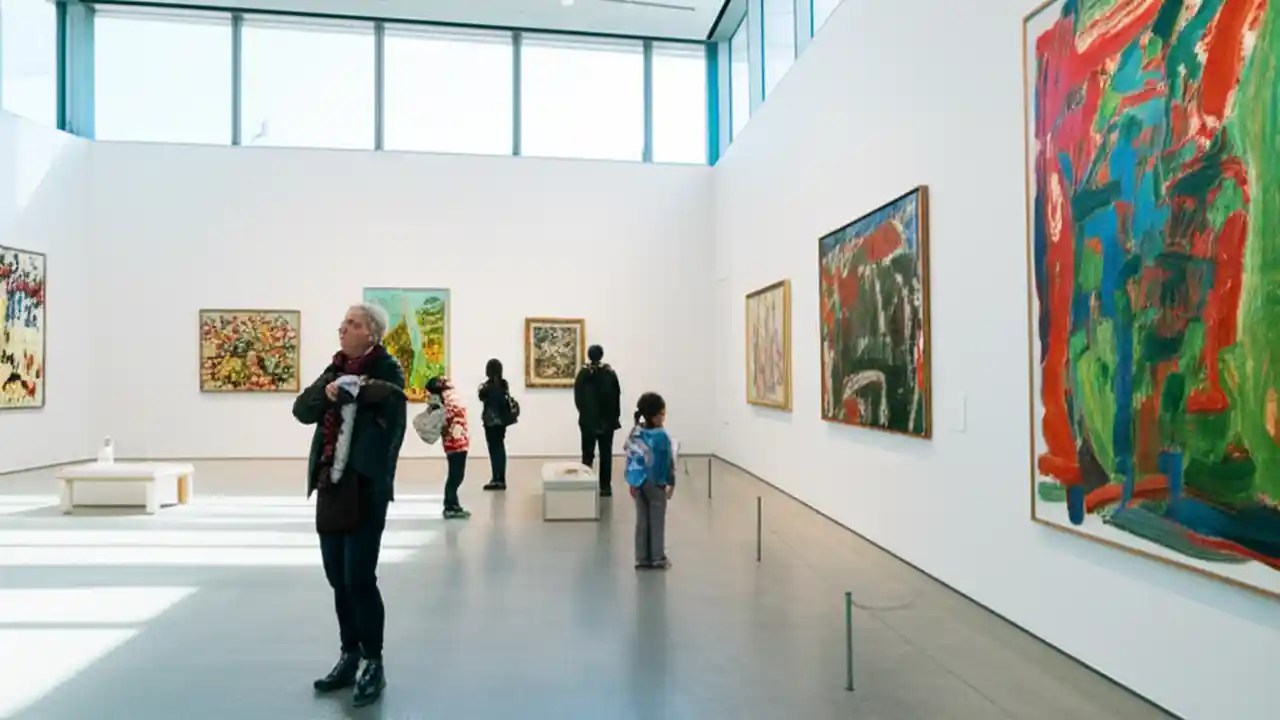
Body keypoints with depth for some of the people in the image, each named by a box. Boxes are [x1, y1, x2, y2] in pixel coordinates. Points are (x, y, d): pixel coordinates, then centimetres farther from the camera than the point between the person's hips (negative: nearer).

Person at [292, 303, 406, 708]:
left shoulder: (386, 369, -6)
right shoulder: (335, 369, 15)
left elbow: (393, 397, -24)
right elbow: (302, 410, 6)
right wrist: (326, 392, -11)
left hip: (365, 489, -7)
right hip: (330, 486, 7)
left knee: (360, 580, -3)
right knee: (338, 580, 15)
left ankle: (374, 664, 14)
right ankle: (349, 658, 30)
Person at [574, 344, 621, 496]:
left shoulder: (583, 373, -6)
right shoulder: (610, 373, -4)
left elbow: (578, 397, -3)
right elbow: (617, 396, -1)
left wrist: (584, 413, 10)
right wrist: (615, 416, 7)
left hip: (588, 420, -1)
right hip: (607, 420, 1)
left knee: (588, 454, 8)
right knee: (606, 454, 7)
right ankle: (605, 486, 7)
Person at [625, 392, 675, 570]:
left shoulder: (635, 433, -4)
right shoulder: (662, 436, -17)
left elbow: (631, 458, -1)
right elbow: (669, 463, -10)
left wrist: (633, 482, 7)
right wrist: (672, 482, 2)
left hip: (639, 483, 4)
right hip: (657, 484, -4)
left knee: (642, 521, 11)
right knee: (657, 521, 8)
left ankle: (642, 558, 17)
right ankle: (658, 558, 15)